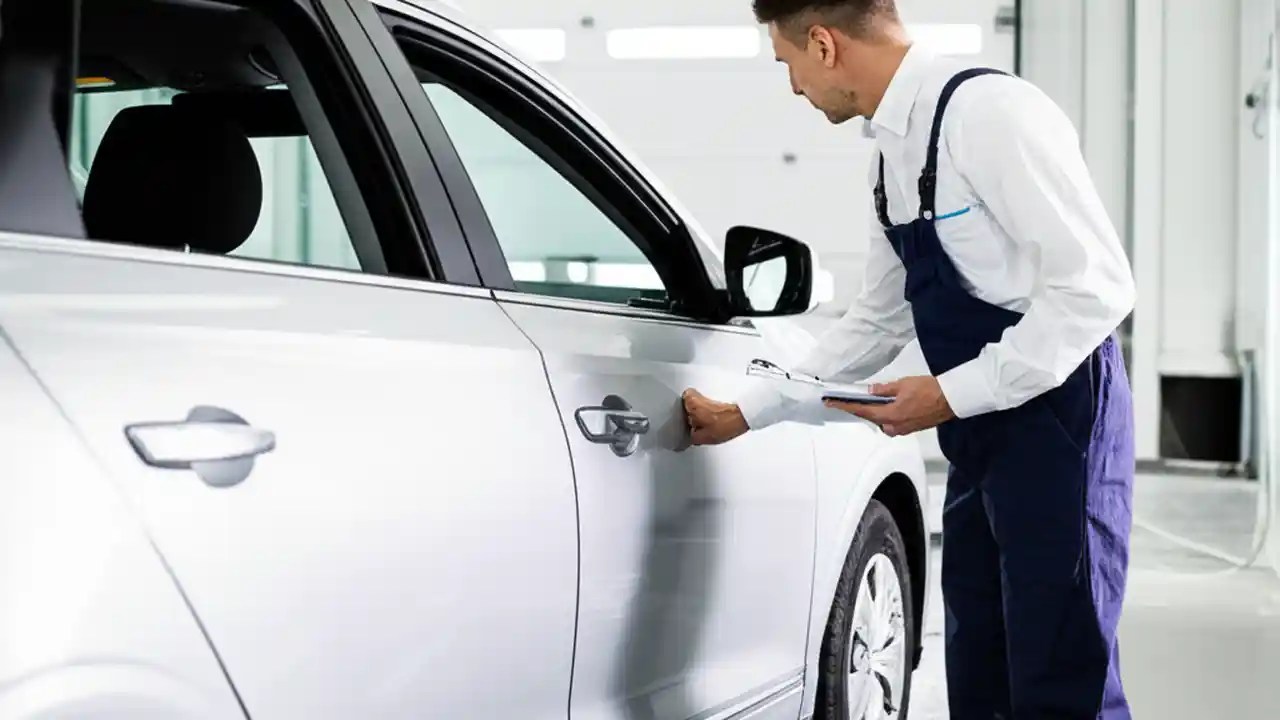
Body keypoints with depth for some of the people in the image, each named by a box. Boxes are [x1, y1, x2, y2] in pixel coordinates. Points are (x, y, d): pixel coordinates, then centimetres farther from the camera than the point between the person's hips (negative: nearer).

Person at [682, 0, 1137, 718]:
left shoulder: (992, 112, -15)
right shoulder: (894, 150, 13)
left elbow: (1096, 286, -19)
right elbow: (880, 318, 21)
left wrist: (953, 393, -17)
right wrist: (744, 414, 21)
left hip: (1057, 419, -9)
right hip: (982, 433, 9)